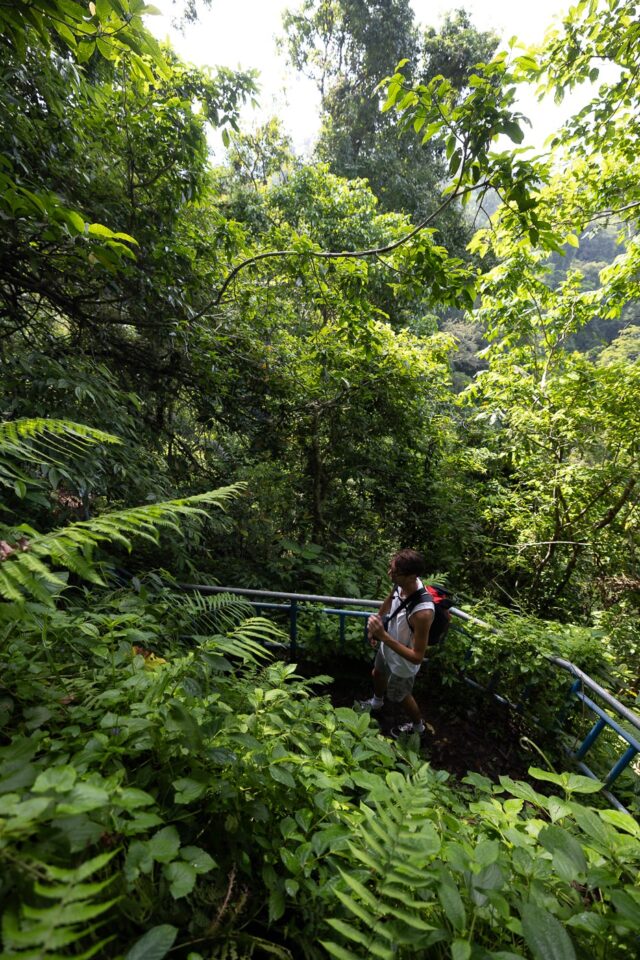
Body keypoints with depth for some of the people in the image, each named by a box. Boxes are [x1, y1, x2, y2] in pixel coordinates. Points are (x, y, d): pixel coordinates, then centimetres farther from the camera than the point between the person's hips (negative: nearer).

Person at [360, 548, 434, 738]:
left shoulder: (422, 612, -45)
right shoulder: (401, 584, -23)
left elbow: (417, 657, -36)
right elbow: (388, 603, 2)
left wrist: (384, 636, -41)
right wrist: (374, 627, 1)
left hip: (403, 663, -7)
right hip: (387, 648, 7)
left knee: (399, 696, 24)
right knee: (377, 674, 34)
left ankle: (417, 725, 57)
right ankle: (376, 702, 68)